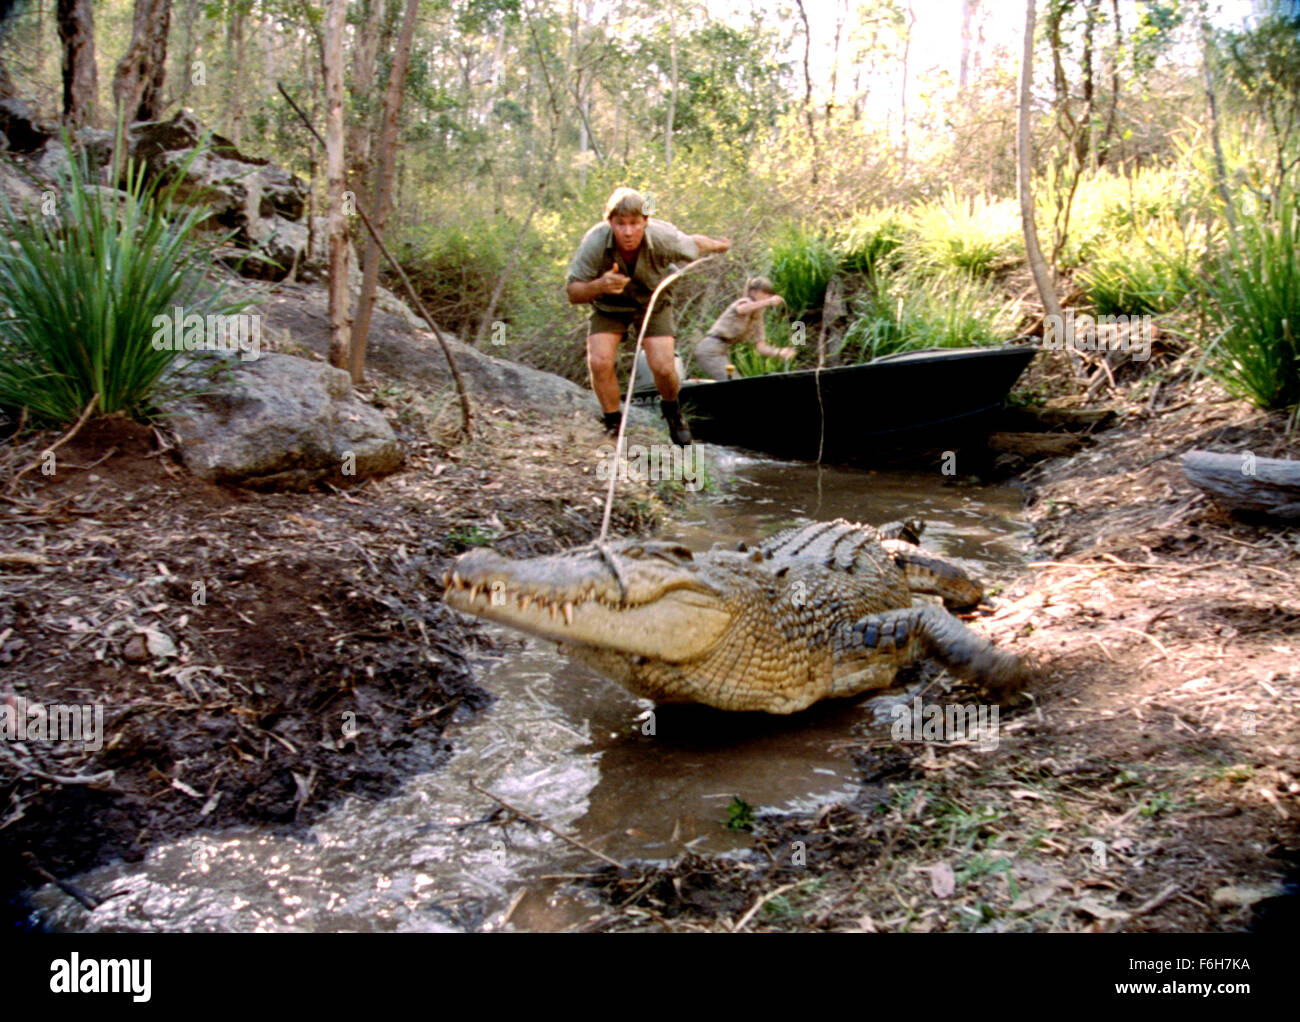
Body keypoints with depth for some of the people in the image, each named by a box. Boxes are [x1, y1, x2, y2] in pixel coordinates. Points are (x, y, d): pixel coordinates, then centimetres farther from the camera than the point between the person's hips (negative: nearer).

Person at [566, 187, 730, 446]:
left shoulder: (664, 239, -30)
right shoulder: (594, 243, -32)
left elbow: (696, 244, -8)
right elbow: (573, 293, -26)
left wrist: (721, 245, 13)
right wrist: (600, 285, -47)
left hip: (653, 301, 0)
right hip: (609, 306, 0)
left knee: (663, 367, -14)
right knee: (599, 362, -19)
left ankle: (671, 410, 21)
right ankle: (613, 425, 2)